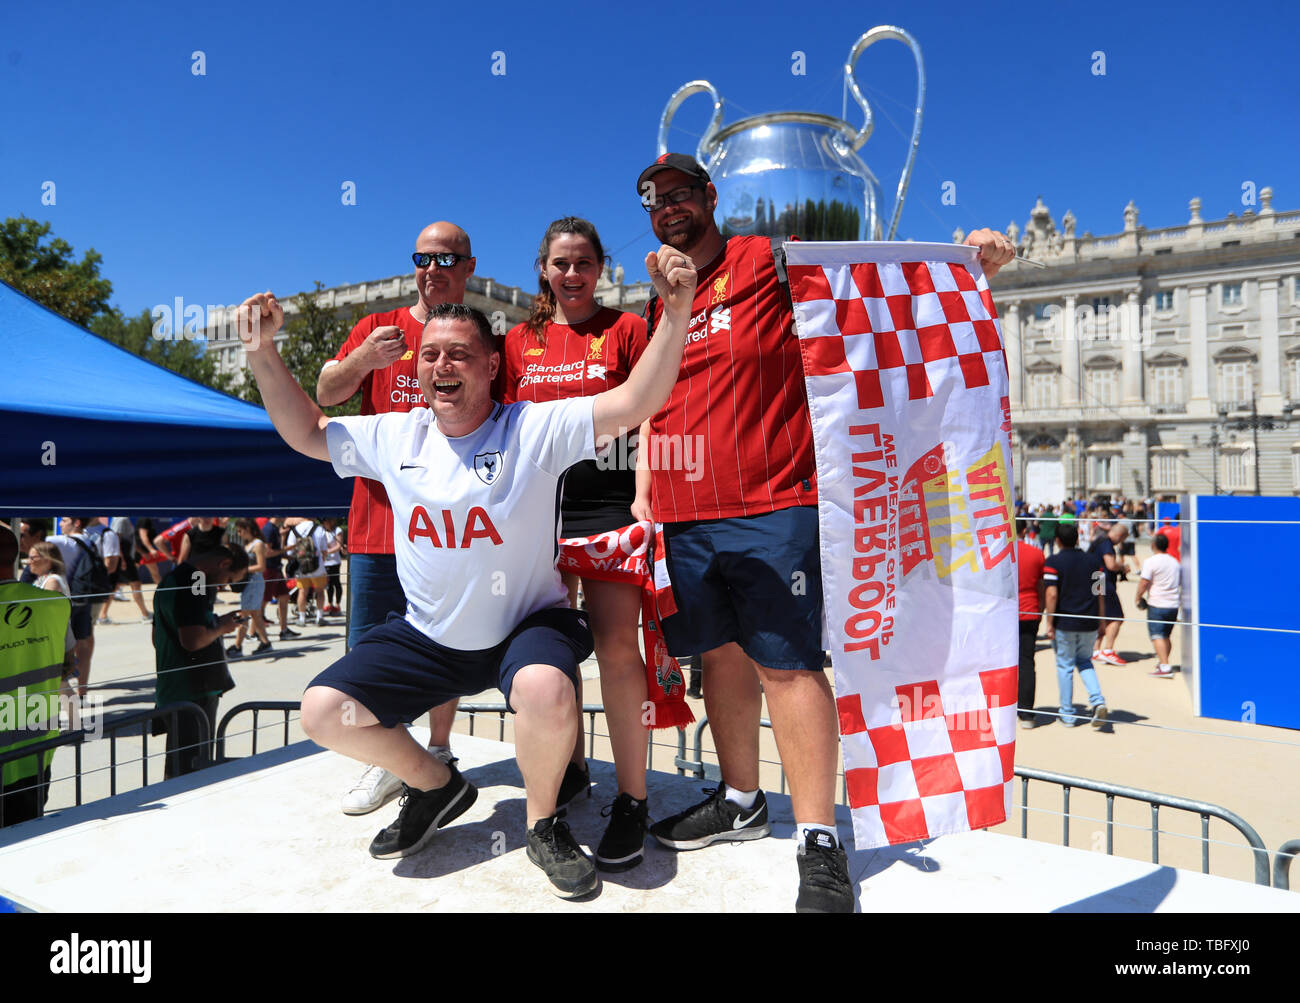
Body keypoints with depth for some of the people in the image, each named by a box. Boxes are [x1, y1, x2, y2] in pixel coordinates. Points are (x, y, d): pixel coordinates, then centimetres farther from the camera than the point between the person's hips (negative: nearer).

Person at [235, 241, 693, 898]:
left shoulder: (537, 429, -13)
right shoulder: (395, 438, 1)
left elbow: (636, 401, -23)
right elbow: (306, 432, 13)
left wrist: (676, 316, -37)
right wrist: (264, 353, 2)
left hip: (528, 623, -4)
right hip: (426, 636, 5)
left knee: (546, 693, -36)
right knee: (323, 713, -4)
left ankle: (542, 822, -2)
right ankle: (436, 787, 22)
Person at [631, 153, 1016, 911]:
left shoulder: (769, 261, 0)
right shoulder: (660, 303, 18)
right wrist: (643, 489, 14)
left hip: (770, 508, -6)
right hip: (684, 516, 7)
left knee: (786, 661, -7)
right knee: (722, 654, 14)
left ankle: (819, 842, 5)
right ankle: (742, 802, 31)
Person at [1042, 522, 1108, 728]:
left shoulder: (1053, 562, -9)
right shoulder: (1094, 560, 4)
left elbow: (1051, 594, -15)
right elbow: (1100, 592, 6)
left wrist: (1049, 623, -10)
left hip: (1064, 623, -4)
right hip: (1089, 623, 4)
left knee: (1065, 666, 7)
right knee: (1084, 662, 20)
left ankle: (1067, 714, 12)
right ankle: (1097, 700, 0)